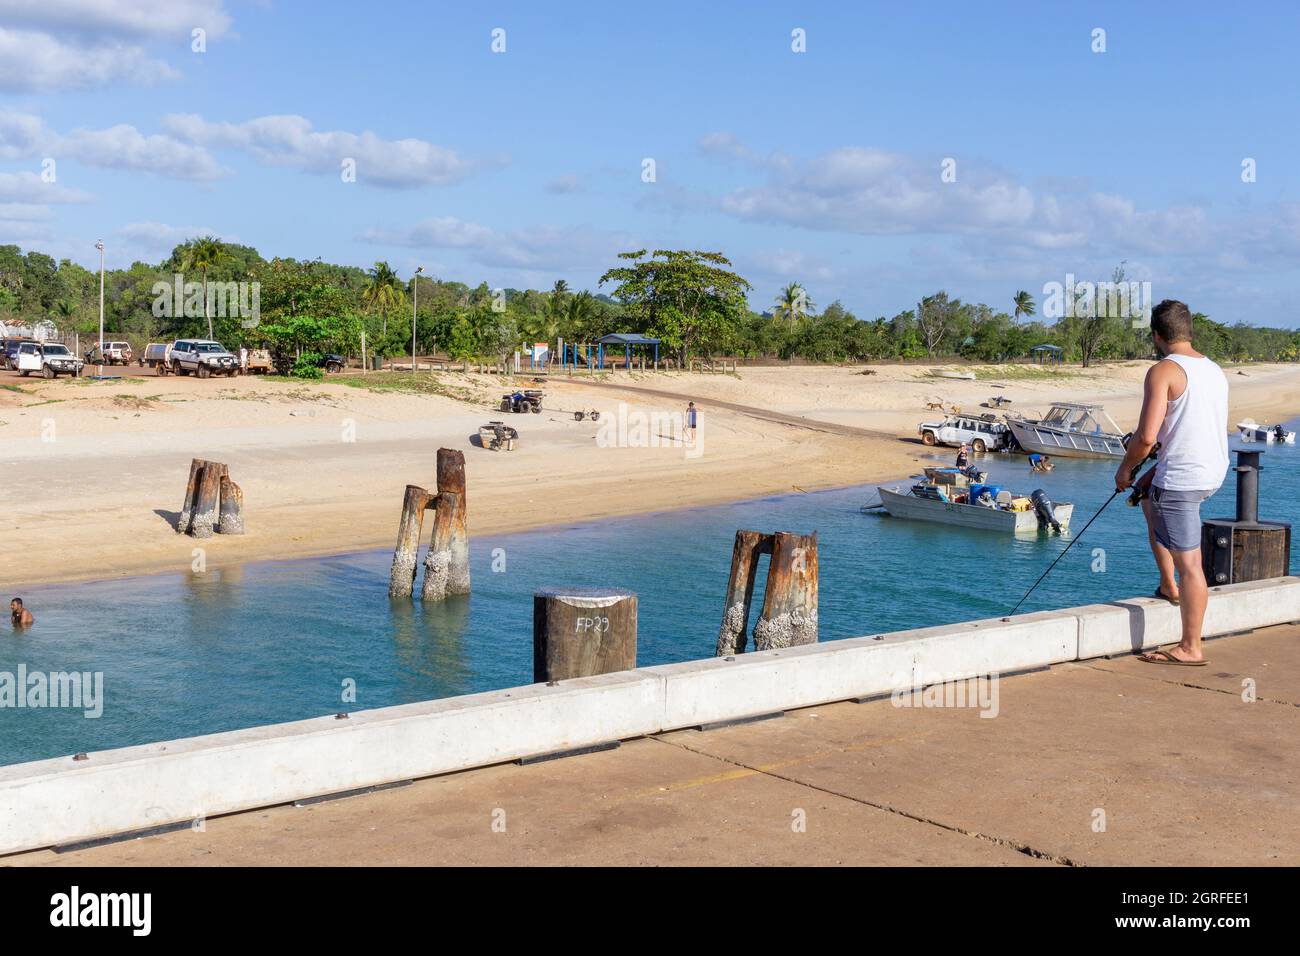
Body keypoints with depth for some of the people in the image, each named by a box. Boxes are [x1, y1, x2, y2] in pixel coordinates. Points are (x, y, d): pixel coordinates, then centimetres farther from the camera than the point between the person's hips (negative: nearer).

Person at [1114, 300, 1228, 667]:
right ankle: (1168, 585, 33)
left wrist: (1125, 469, -1)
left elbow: (1146, 437, -19)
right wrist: (1155, 470, 26)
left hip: (1181, 478, -9)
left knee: (1189, 564, -3)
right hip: (1214, 473, 9)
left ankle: (1190, 649, 5)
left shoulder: (1163, 371, -13)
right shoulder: (1215, 370, 13)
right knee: (1148, 495, 32)